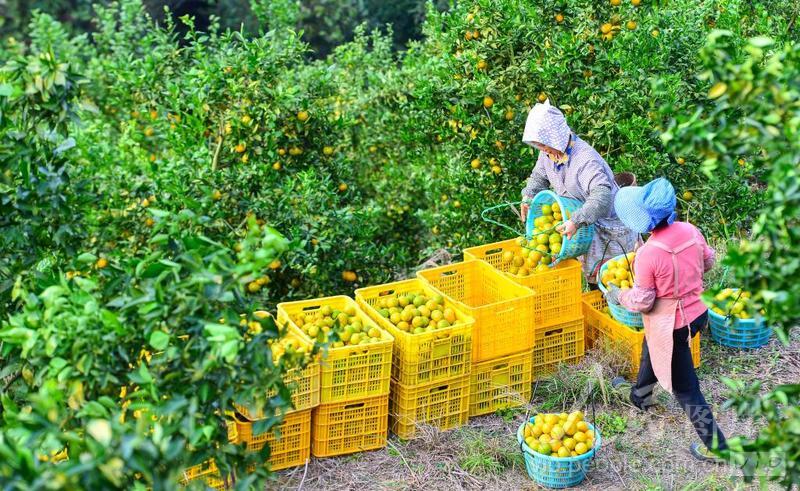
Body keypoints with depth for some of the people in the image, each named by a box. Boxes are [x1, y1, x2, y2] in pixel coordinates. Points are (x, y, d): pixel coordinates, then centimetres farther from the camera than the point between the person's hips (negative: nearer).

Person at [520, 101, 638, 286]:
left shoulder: (585, 159, -35)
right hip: (583, 224, 8)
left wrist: (576, 221, -55)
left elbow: (602, 196, -47)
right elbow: (539, 176, 13)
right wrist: (528, 198, -5)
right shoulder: (549, 152, -8)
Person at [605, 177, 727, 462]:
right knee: (651, 352, 33)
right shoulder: (690, 231, -11)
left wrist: (618, 297, 0)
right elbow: (707, 261, 8)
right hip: (698, 310, 8)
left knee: (684, 387, 8)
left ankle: (714, 446, 18)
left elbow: (642, 301, -19)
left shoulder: (648, 254, -30)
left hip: (672, 326, -8)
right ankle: (640, 396, 59)